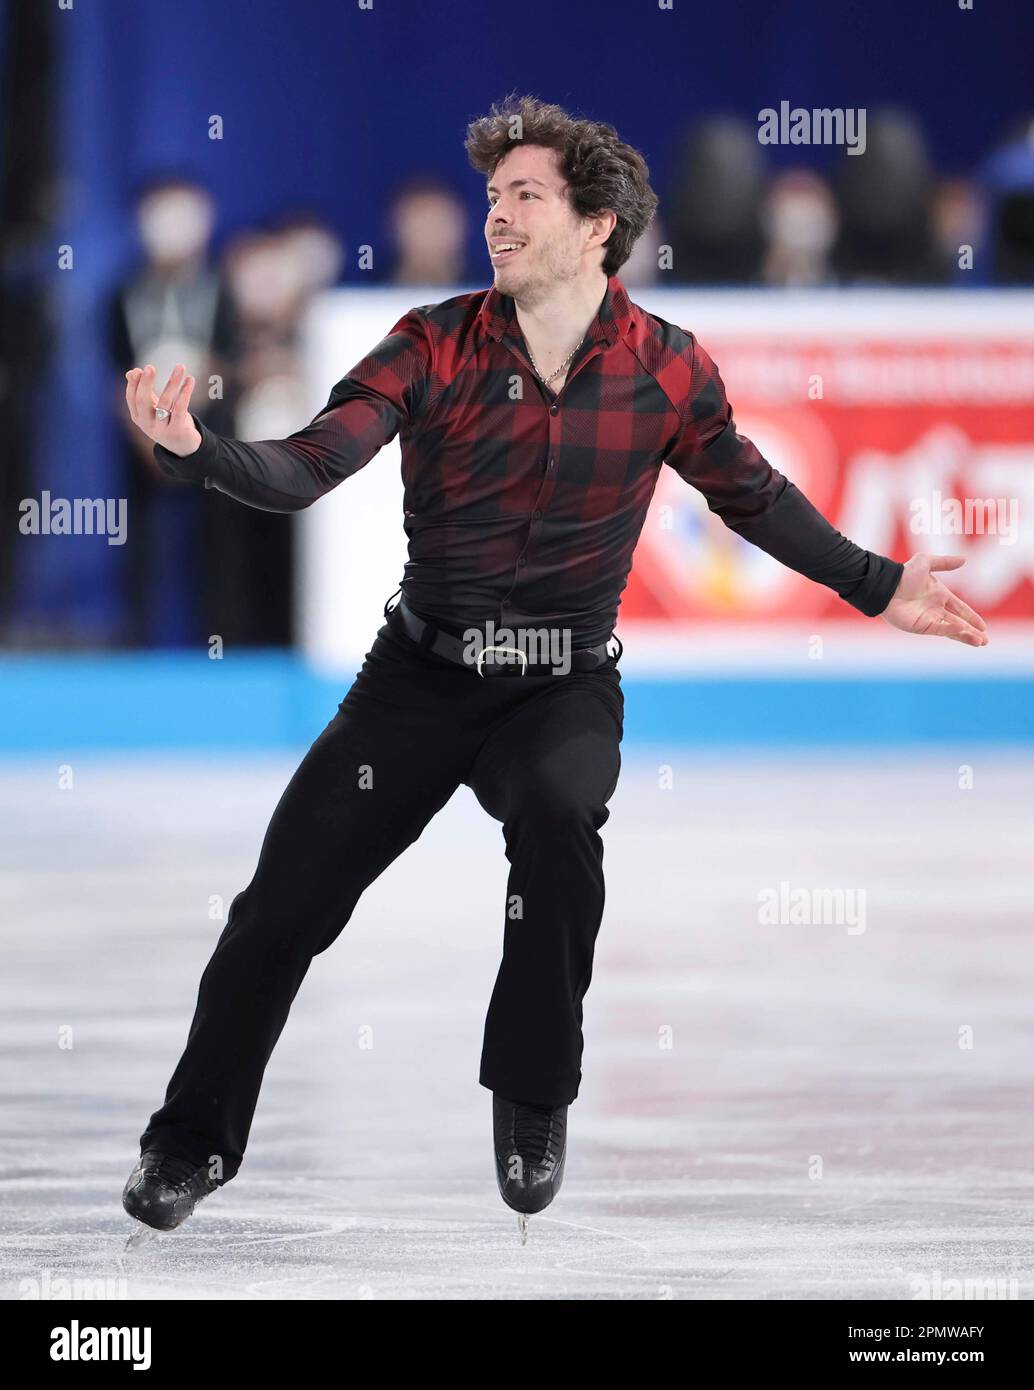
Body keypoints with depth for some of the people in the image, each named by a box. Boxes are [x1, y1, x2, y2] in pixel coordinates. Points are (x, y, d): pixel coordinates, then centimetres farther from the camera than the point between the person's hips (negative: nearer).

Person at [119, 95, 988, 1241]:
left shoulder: (667, 372, -5)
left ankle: (533, 1104, -15)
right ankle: (194, 1140, 15)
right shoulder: (434, 347, -8)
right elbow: (307, 469, -16)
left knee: (557, 807, -35)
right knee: (286, 898, -7)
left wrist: (877, 587, 11)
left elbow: (753, 496, 12)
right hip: (422, 673, 1)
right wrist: (197, 452, -36)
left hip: (566, 685, -1)